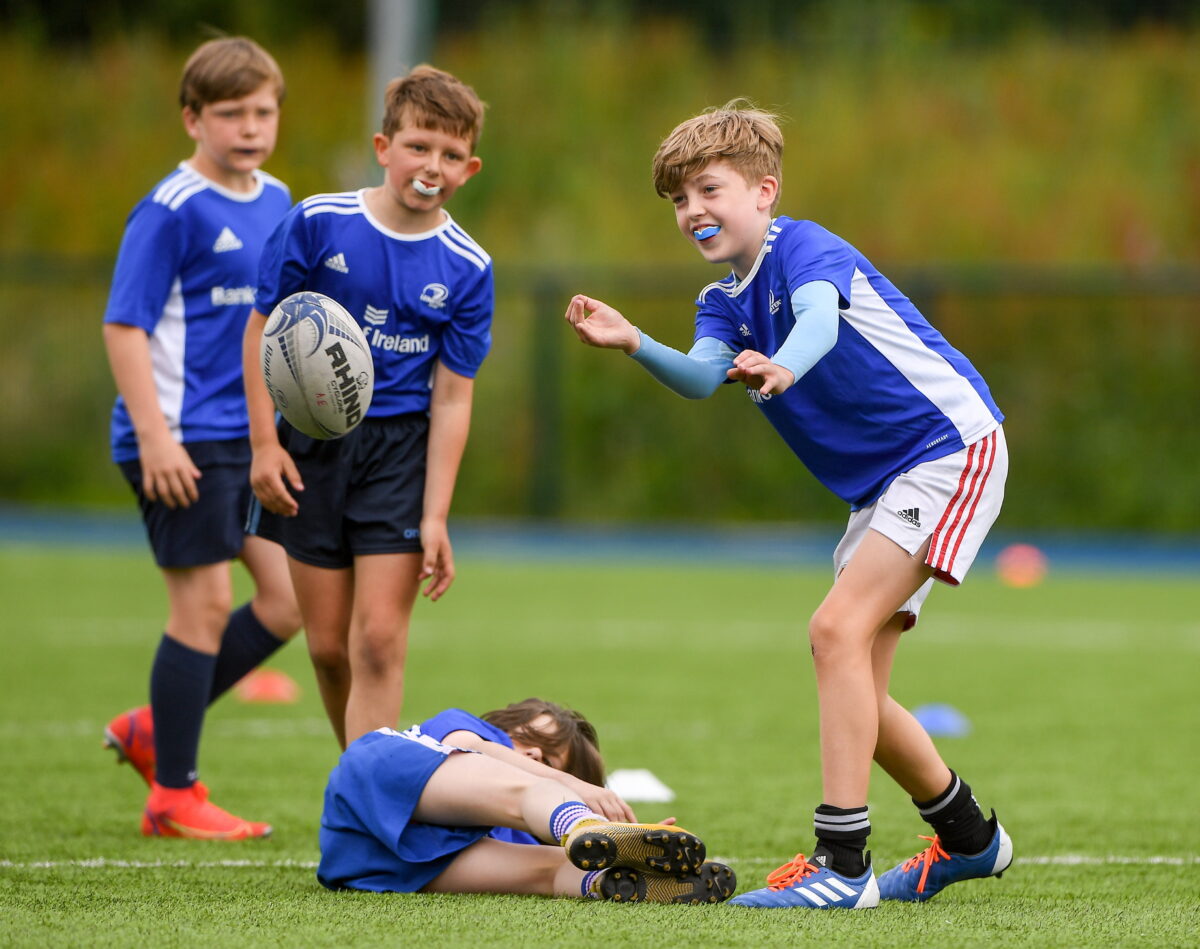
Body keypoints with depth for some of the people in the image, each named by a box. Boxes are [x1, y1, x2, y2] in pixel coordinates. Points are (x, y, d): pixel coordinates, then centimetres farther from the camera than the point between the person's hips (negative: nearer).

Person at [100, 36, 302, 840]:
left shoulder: (277, 203, 11)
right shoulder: (173, 210, -12)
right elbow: (124, 326, -14)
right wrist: (155, 436, -20)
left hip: (252, 440, 8)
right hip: (183, 441, -8)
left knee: (292, 595, 5)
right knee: (205, 600, -5)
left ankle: (154, 729, 18)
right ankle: (175, 797, 5)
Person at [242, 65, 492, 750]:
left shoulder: (466, 269, -6)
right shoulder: (319, 224, -8)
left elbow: (453, 395, -6)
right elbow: (263, 328, 1)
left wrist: (435, 516, -11)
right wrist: (265, 443, -6)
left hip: (401, 447, -1)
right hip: (312, 445, 1)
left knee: (379, 642, -10)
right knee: (329, 646, 6)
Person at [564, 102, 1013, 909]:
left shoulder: (803, 248, -12)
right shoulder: (725, 303, 10)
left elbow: (820, 320, -36)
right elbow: (701, 375, -12)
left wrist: (784, 369, -58)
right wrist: (633, 344, -31)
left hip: (952, 444, -10)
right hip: (882, 483, 10)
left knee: (838, 628, -22)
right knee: (855, 690, 10)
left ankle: (843, 864, -25)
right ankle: (969, 839, 30)